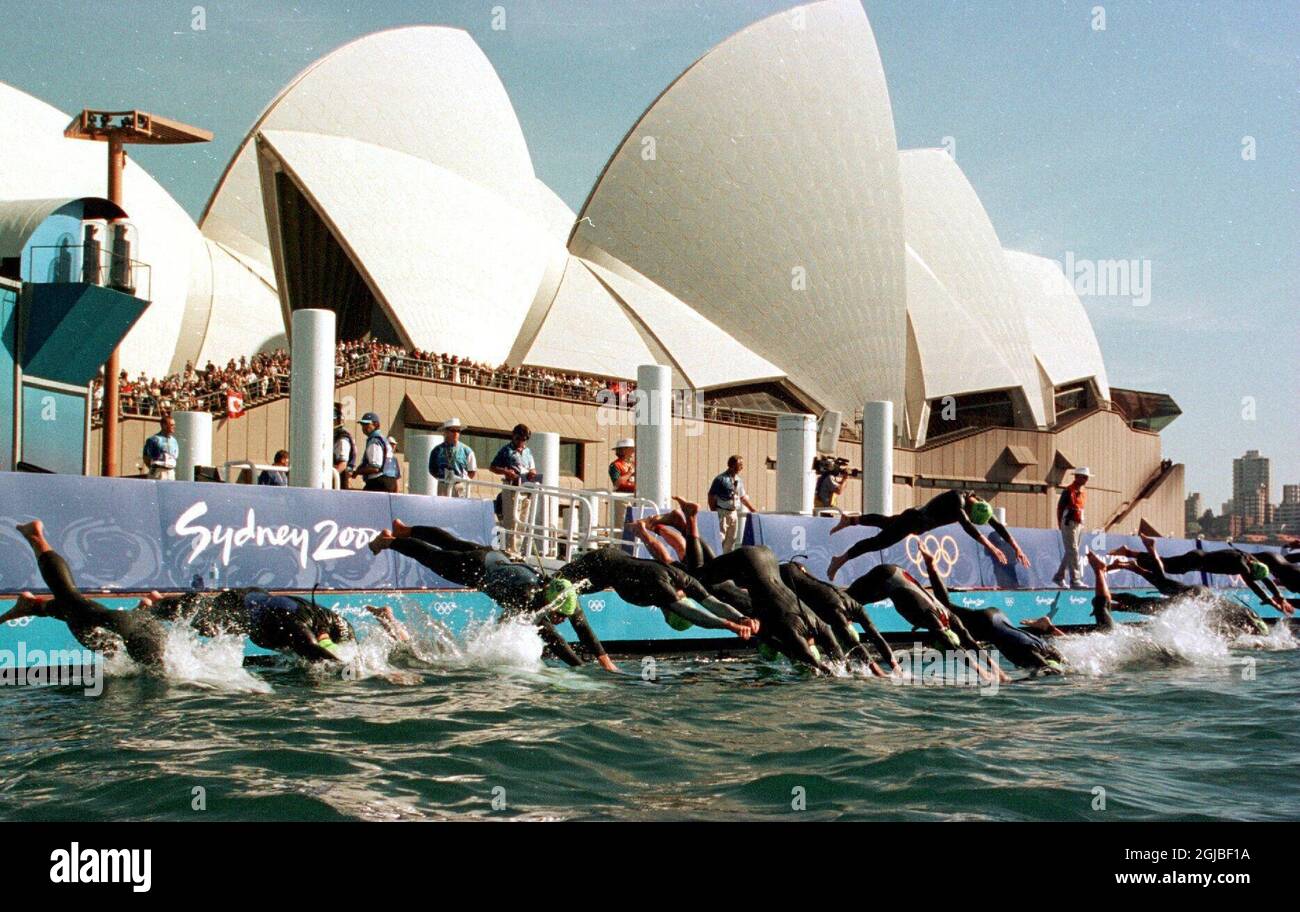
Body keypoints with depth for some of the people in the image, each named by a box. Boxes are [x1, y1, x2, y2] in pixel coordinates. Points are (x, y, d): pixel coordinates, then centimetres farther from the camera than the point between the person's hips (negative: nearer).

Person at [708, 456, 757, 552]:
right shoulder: (721, 479, -10)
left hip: (734, 513, 7)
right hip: (722, 512, -7)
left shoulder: (739, 480, 10)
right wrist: (714, 512, -11)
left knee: (731, 540, 9)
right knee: (720, 538, -10)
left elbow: (743, 497, 21)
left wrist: (755, 510, 20)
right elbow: (711, 496, -9)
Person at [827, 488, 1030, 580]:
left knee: (887, 522, 29)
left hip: (917, 523, 9)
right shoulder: (956, 500, -34)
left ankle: (850, 520, 46)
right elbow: (969, 528, -45)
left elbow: (998, 525, -7)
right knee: (879, 541, -4)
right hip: (913, 521, -9)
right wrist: (991, 547, -48)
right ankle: (840, 560, 4)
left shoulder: (978, 504, -10)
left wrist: (1016, 547, -12)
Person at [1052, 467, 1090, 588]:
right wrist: (1060, 524, -6)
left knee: (1071, 553, 12)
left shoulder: (1083, 492, 13)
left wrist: (1081, 522, 11)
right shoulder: (1068, 491, -11)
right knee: (1073, 552, -10)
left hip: (1079, 525, 8)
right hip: (1069, 524, -8)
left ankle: (1059, 577, 22)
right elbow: (1059, 507, -7)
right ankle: (1074, 580, -11)